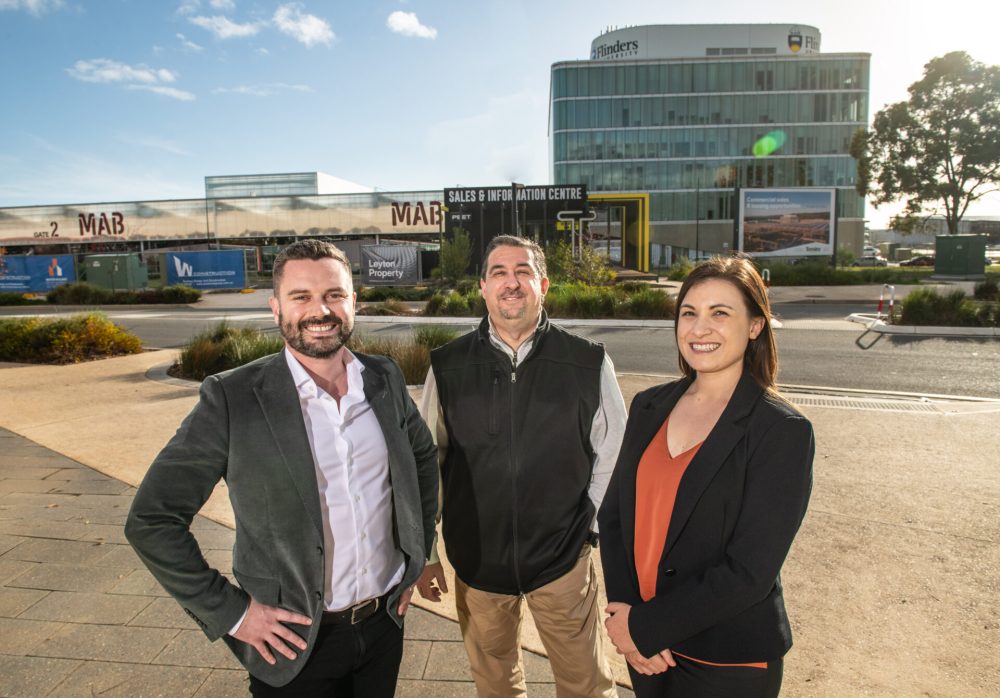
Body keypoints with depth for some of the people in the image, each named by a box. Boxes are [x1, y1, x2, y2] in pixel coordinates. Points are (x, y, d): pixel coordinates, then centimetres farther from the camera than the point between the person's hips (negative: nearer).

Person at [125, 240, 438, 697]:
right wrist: (228, 612, -11)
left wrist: (416, 558, 8)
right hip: (296, 641, -3)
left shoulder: (385, 380, -5)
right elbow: (151, 520, -11)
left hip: (385, 622, 4)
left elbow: (423, 459, 10)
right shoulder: (233, 398, -17)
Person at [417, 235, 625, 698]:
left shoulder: (589, 364, -10)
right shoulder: (447, 366, -7)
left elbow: (612, 457, 0)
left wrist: (590, 528, 0)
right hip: (475, 559, 2)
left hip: (563, 557, -1)